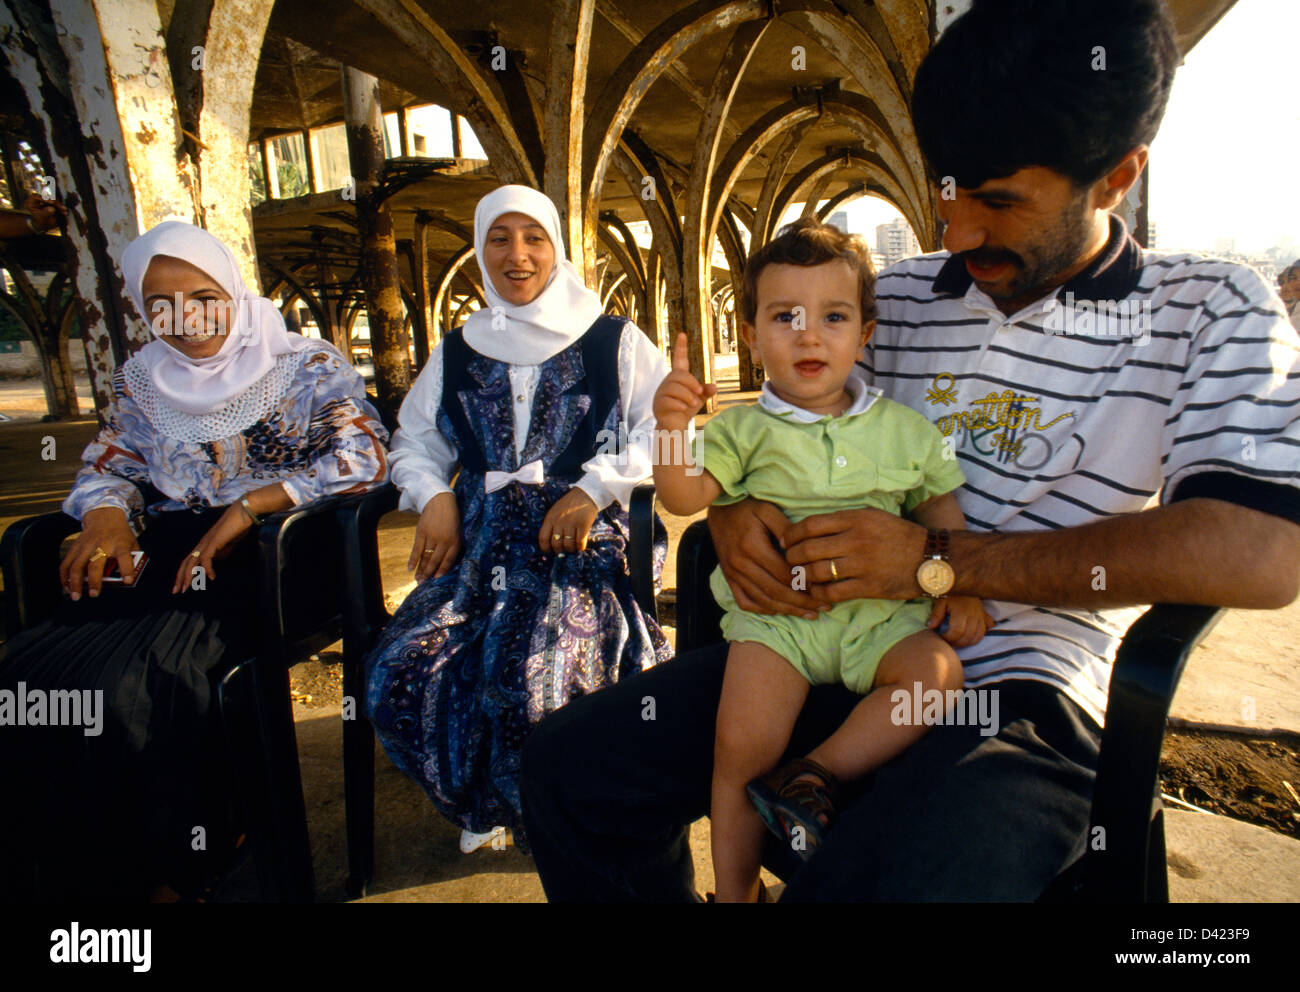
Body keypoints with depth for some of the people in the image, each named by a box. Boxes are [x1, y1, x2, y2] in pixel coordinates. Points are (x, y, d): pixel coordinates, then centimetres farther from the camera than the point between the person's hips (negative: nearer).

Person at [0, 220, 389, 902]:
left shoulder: (306, 366, 1)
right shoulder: (141, 378, 19)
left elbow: (364, 457, -12)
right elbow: (107, 468, 21)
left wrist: (246, 508, -17)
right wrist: (105, 519, -4)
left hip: (266, 552, -5)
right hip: (164, 552, 6)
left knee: (128, 679, -27)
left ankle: (174, 869, -3)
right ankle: (82, 875, -1)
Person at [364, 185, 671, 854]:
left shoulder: (615, 342, 8)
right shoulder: (457, 353, 19)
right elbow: (414, 442, 24)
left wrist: (594, 489, -12)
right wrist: (433, 496, 3)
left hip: (584, 547, -4)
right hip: (480, 547, 4)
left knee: (526, 683, -29)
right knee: (396, 676, -18)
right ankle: (484, 805, 13)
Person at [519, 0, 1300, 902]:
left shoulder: (1209, 312, 1)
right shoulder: (897, 297, 12)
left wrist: (938, 559, -17)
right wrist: (733, 508, -5)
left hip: (1017, 692, -3)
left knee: (877, 882, -35)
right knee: (569, 770, -9)